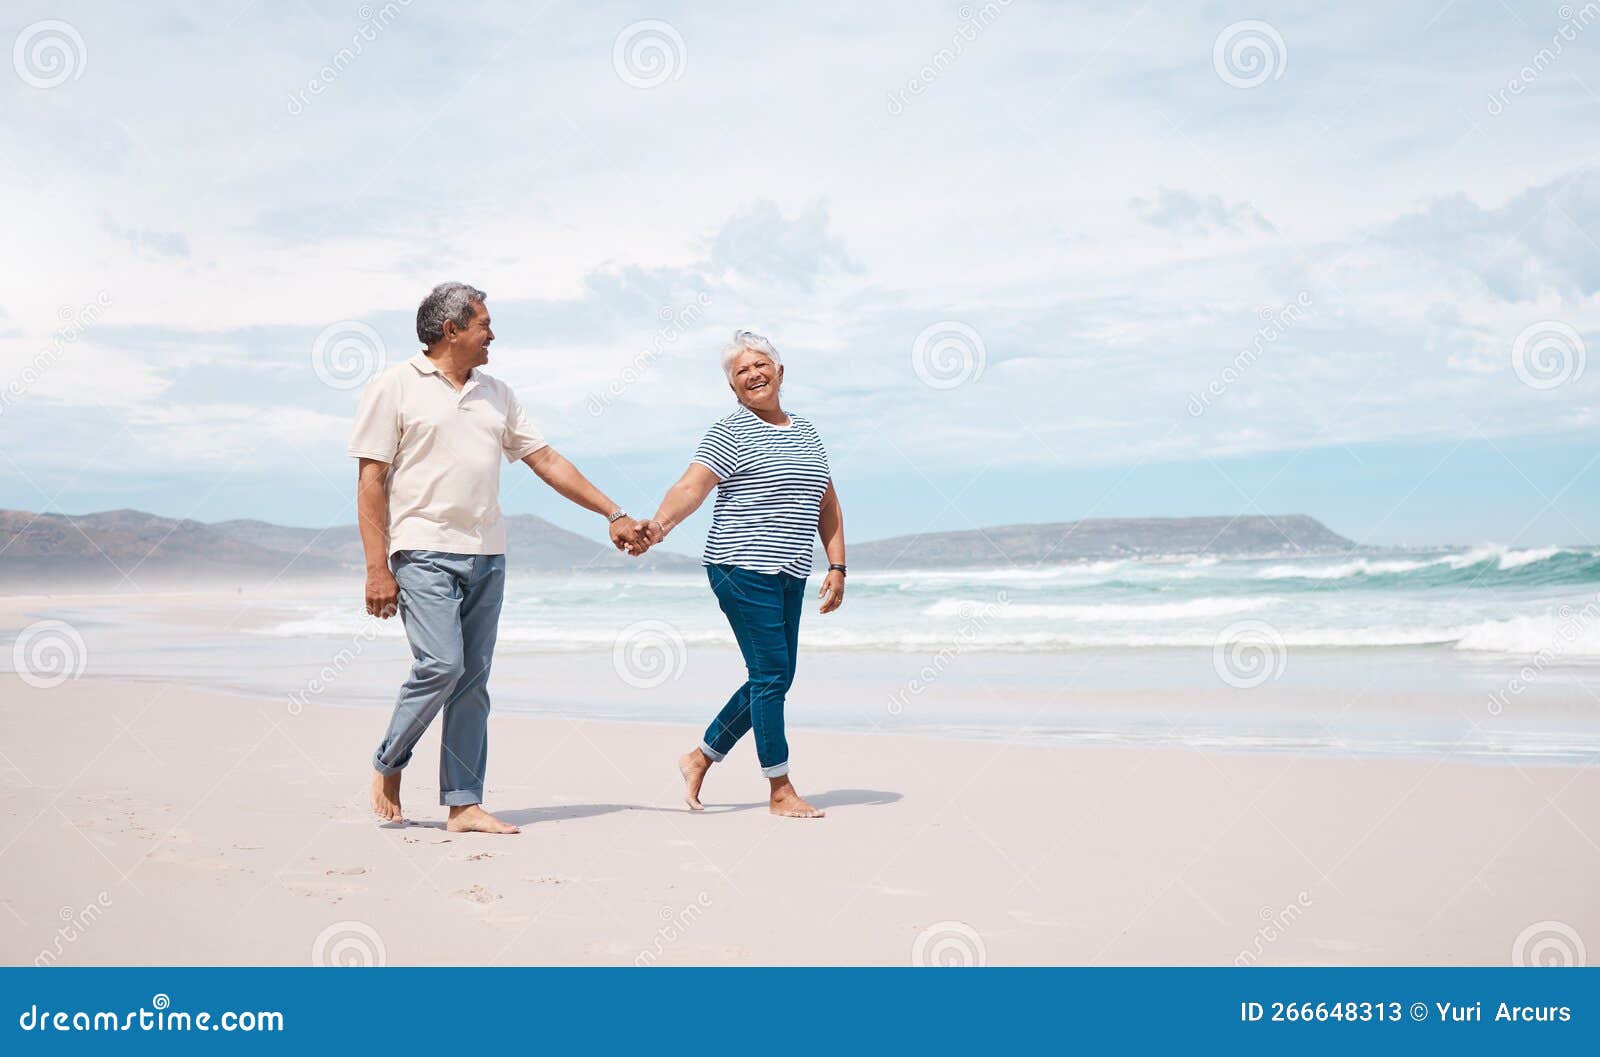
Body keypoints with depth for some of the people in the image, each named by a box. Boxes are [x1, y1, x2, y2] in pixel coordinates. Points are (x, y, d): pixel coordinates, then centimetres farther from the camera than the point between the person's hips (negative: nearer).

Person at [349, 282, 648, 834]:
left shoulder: (496, 394, 17)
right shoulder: (396, 387, 0)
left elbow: (547, 461, 19)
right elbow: (371, 481, -4)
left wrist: (614, 514, 14)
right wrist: (377, 569, -12)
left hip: (487, 556, 6)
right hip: (424, 552, -6)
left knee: (474, 678, 3)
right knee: (440, 665, -16)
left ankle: (464, 804, 7)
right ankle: (388, 765, 8)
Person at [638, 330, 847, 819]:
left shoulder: (806, 434, 17)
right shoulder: (730, 433, -3)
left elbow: (828, 507, 20)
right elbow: (691, 487, -14)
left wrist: (837, 567, 12)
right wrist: (660, 524, -32)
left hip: (790, 576, 7)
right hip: (742, 569, -7)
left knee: (776, 678, 9)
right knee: (771, 673, -8)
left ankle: (699, 758, 23)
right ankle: (781, 791, 0)